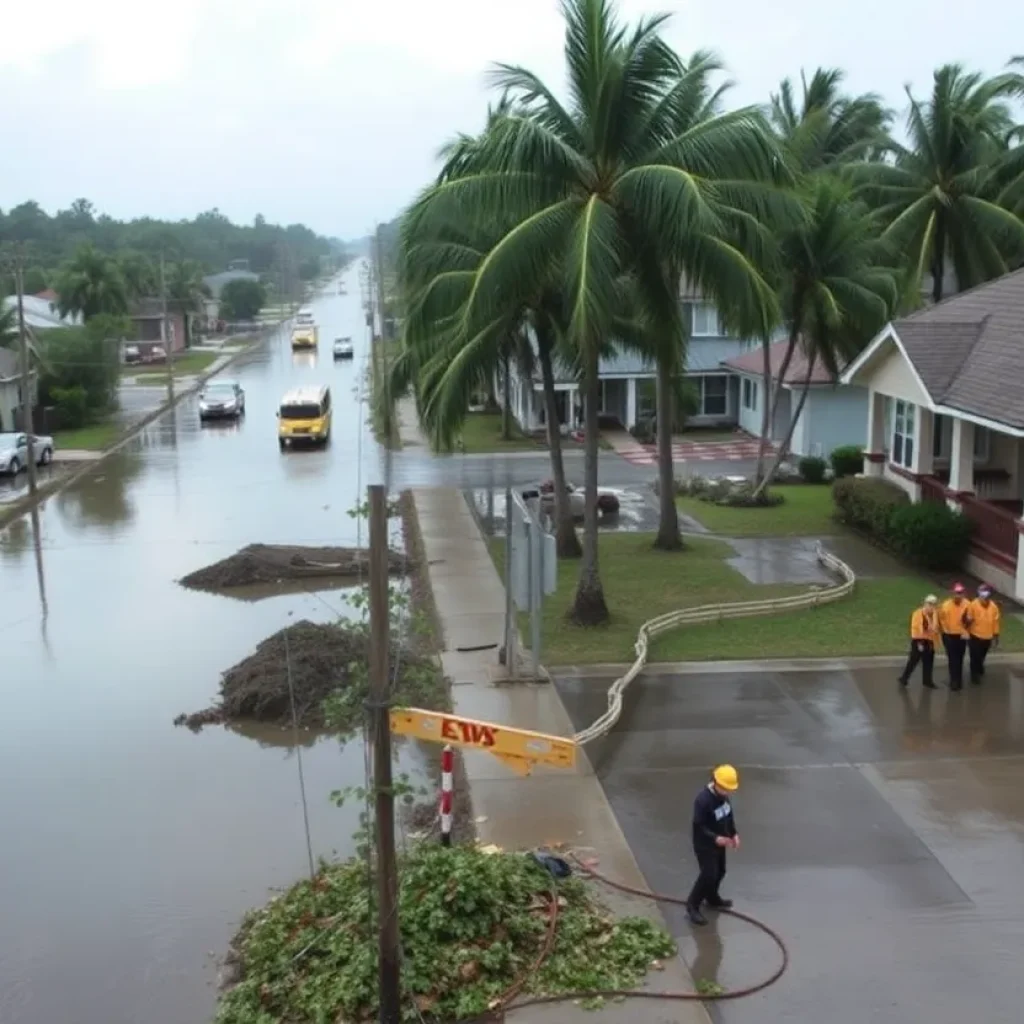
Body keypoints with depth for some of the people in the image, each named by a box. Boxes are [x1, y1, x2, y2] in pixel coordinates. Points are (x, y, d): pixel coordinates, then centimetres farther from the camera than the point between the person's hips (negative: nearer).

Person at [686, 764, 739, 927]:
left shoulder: (724, 795, -4)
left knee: (719, 872, 20)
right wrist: (715, 838, -33)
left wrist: (734, 834, 3)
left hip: (719, 842, 8)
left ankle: (712, 899, 44)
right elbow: (698, 826, -26)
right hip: (704, 845, -8)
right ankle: (692, 906, 8)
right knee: (709, 875, -8)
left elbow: (729, 815, 12)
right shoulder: (703, 800, -31)